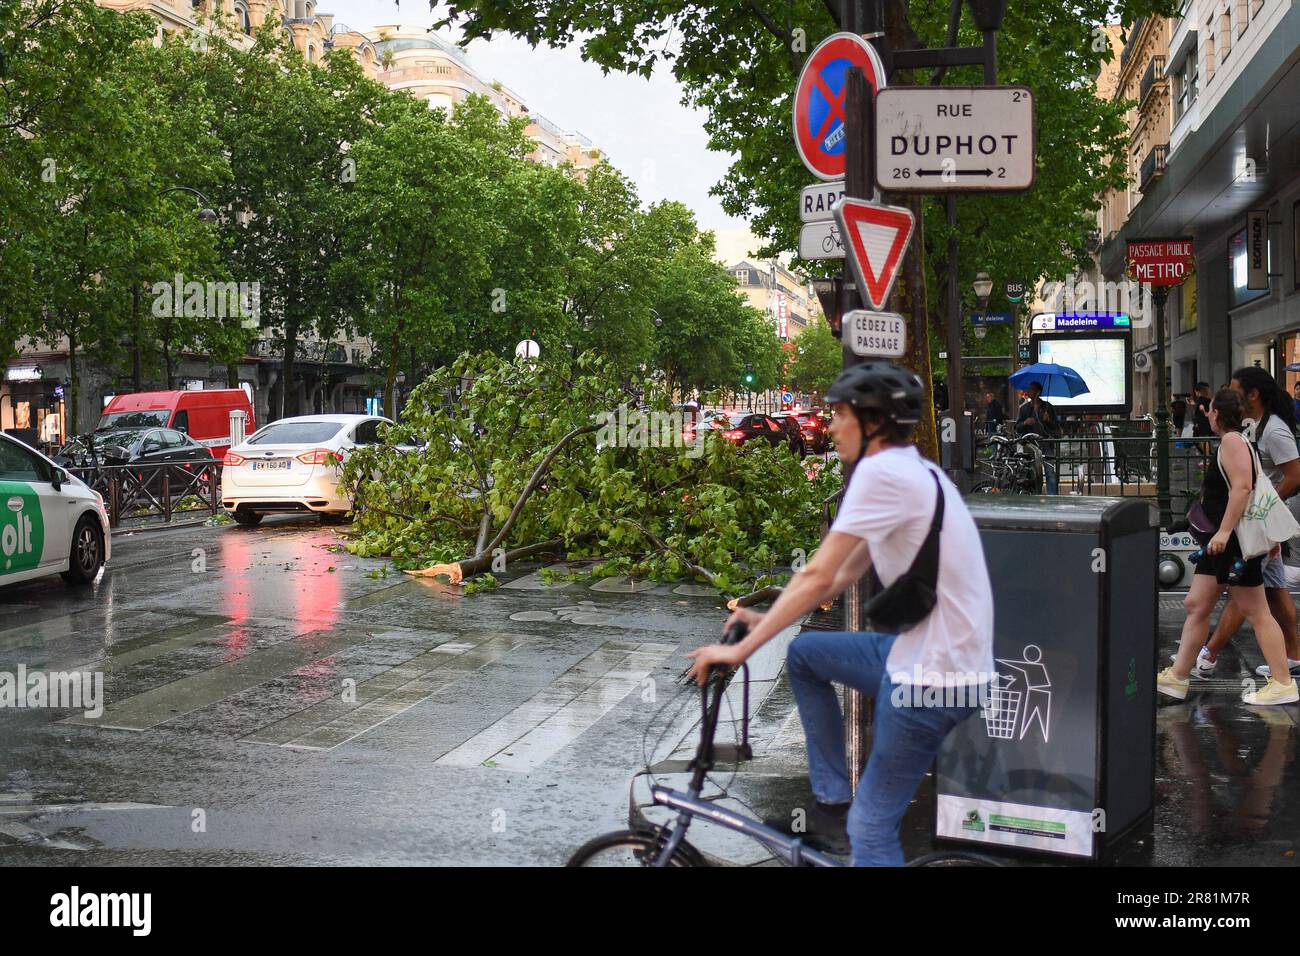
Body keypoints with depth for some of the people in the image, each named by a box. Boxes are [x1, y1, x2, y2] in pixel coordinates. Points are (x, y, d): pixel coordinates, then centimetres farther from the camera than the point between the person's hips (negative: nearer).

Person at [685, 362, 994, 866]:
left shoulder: (881, 471, -17)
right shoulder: (915, 470, 13)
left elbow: (819, 575, -18)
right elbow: (848, 571, 18)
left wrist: (741, 649, -12)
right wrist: (768, 618, 15)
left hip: (932, 675, -10)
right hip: (927, 650, 10)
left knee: (872, 829, -1)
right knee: (803, 654, 21)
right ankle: (832, 806, 22)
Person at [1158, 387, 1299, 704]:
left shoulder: (1232, 440, -12)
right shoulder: (1231, 442, 17)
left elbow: (1242, 486, -24)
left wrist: (1224, 531, -29)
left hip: (1236, 540, -10)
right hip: (1223, 543, 11)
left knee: (1256, 612, -6)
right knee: (1196, 605, 9)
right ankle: (1177, 677, 13)